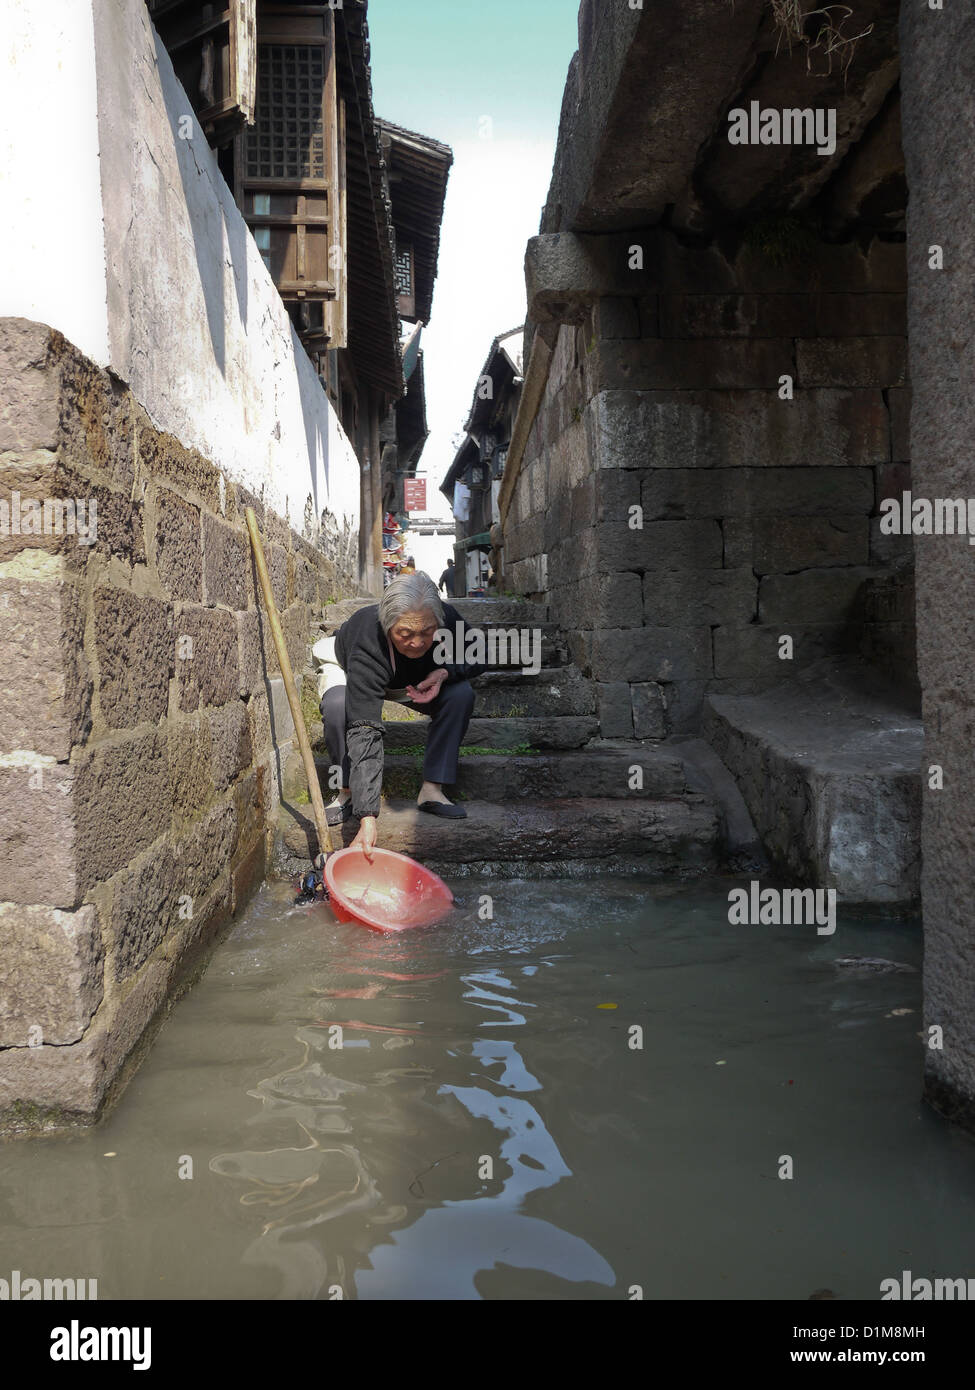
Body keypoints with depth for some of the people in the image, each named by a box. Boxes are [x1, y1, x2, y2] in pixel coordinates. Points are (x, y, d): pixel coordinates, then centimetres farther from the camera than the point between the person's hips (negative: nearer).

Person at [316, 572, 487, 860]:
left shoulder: (447, 619, -33)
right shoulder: (368, 643, -44)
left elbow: (478, 660, -11)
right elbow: (364, 731, -49)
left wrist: (444, 673, -35)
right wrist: (367, 819, -56)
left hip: (416, 682, 3)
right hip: (346, 670, -3)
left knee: (461, 694, -22)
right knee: (338, 706, -35)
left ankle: (432, 790, -14)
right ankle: (348, 792, -13)